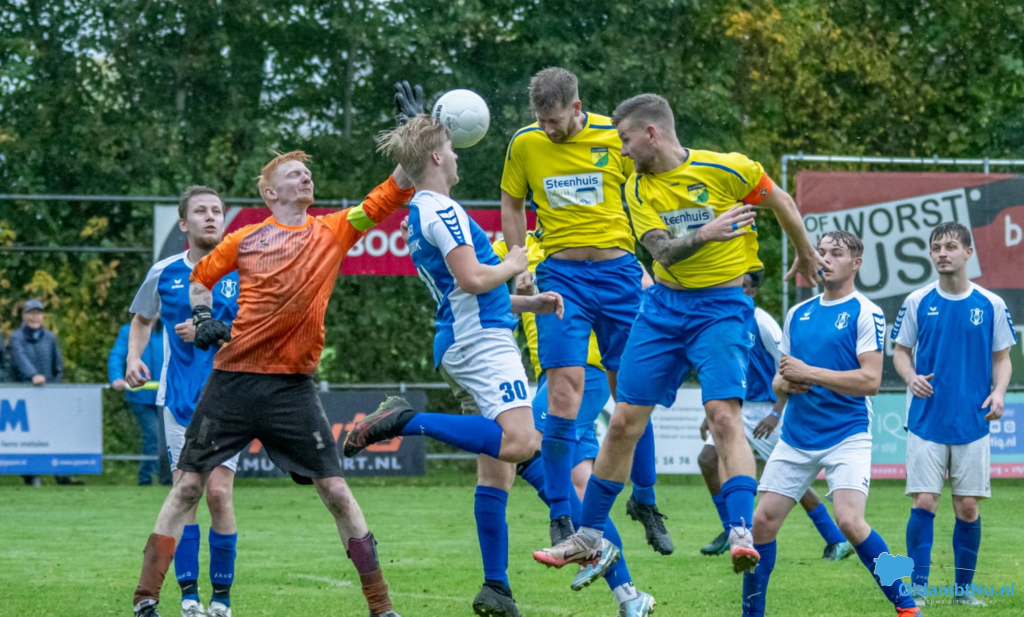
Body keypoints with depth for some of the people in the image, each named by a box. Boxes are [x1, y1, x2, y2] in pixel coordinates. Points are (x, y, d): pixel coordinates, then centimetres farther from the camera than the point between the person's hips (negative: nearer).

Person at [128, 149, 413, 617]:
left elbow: (392, 195, -1)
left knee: (335, 491, -3)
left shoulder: (334, 231, 6)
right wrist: (203, 317, 2)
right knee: (189, 484, -1)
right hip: (234, 378, 0)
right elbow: (199, 277, 20)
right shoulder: (246, 240, 5)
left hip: (293, 385, 0)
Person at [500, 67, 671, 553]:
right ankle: (561, 517, -7)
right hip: (560, 273, 0)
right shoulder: (524, 144, 0)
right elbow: (511, 204, 14)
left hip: (618, 271, 0)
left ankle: (645, 501, 24)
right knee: (565, 388, -13)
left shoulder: (616, 138, -4)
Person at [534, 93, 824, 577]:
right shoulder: (638, 189, 1)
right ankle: (588, 537, 16)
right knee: (623, 423, 5)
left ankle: (742, 535, -26)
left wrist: (805, 255, 17)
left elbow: (781, 202, 4)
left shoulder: (725, 169, -11)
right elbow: (662, 250, -12)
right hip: (664, 306, 5)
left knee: (724, 416, -22)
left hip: (722, 308, -5)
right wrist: (705, 234, -32)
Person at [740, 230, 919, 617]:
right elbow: (779, 381, 20)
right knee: (763, 520, 0)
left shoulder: (865, 313, -4)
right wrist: (785, 384, -5)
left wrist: (810, 374, -16)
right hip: (796, 437, 6)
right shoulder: (798, 314, 14)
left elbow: (871, 380, -14)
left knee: (849, 520, -22)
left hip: (847, 435, -6)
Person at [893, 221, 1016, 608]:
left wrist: (999, 392, -10)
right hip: (926, 420, 0)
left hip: (972, 424, 1)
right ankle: (918, 587, 1)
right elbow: (901, 351, 9)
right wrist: (911, 377, -13)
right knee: (924, 503, -6)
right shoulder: (917, 302, 2)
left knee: (968, 508, 3)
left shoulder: (991, 305, 2)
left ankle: (964, 588, 16)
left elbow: (1002, 358, 9)